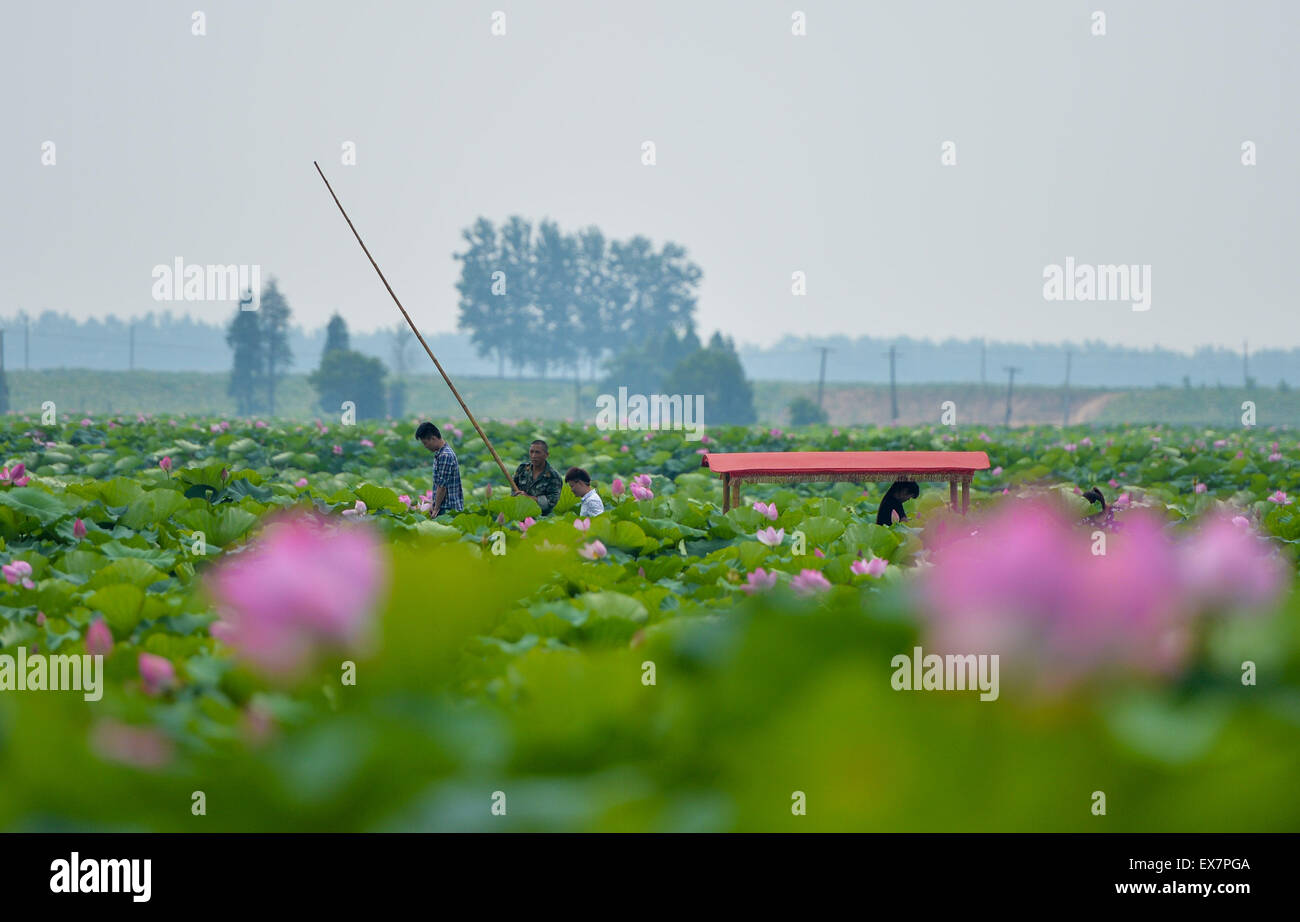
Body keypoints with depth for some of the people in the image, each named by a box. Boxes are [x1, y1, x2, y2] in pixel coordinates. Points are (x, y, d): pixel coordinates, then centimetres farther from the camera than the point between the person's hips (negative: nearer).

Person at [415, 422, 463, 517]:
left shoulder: (445, 455, -17)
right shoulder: (439, 454, 15)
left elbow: (442, 486, -18)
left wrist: (436, 509, -13)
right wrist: (434, 506, 18)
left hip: (448, 509, -9)